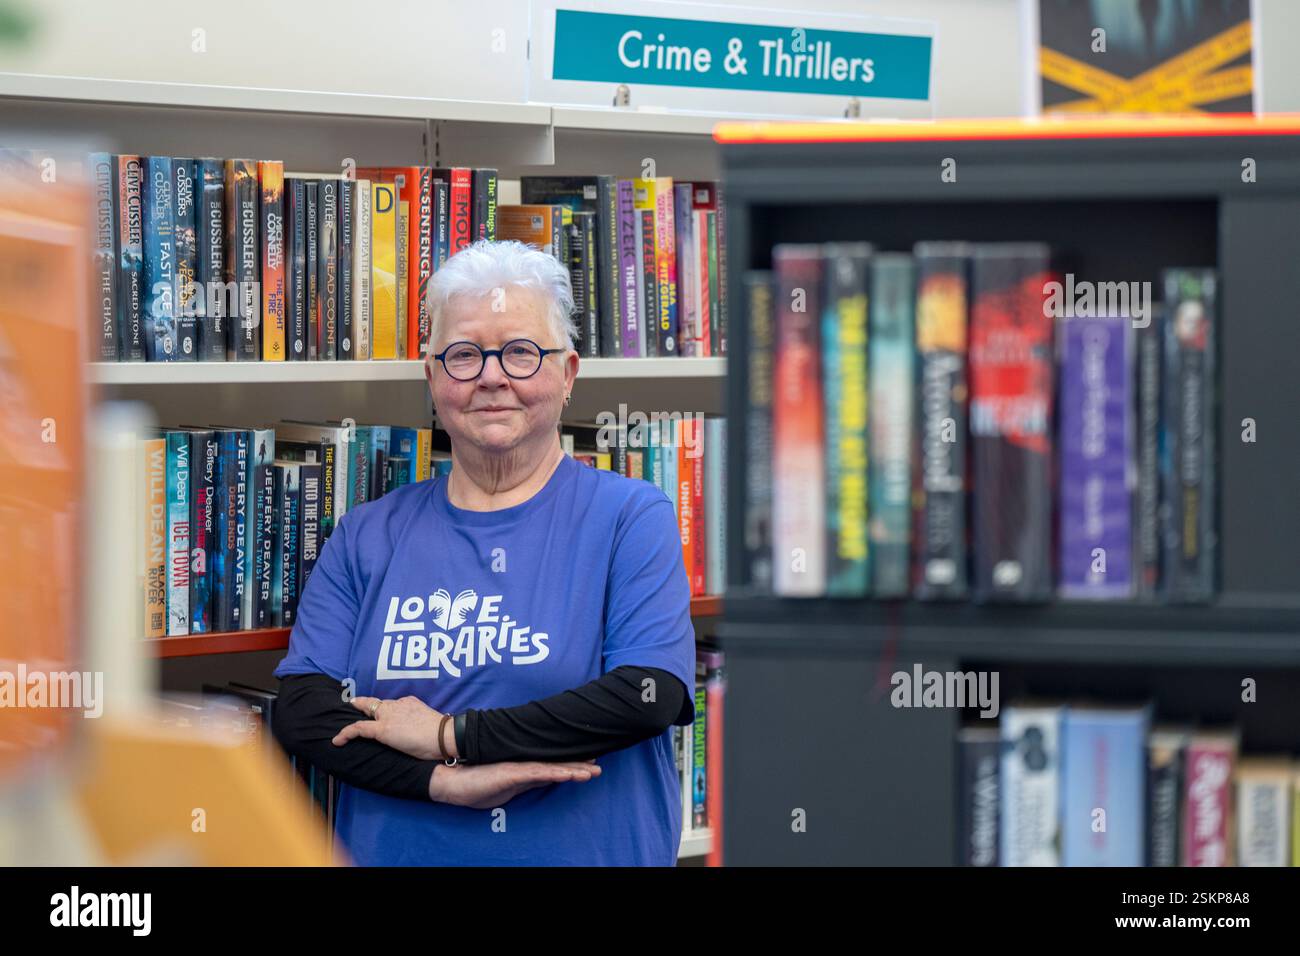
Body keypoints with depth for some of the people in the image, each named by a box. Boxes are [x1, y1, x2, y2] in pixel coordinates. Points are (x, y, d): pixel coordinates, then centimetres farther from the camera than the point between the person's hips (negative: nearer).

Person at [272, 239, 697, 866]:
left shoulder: (633, 518, -4)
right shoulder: (367, 535, 3)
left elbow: (648, 695, -17)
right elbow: (299, 709, -5)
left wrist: (450, 736, -18)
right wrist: (445, 782, -20)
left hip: (589, 854, -2)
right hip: (392, 852, 2)